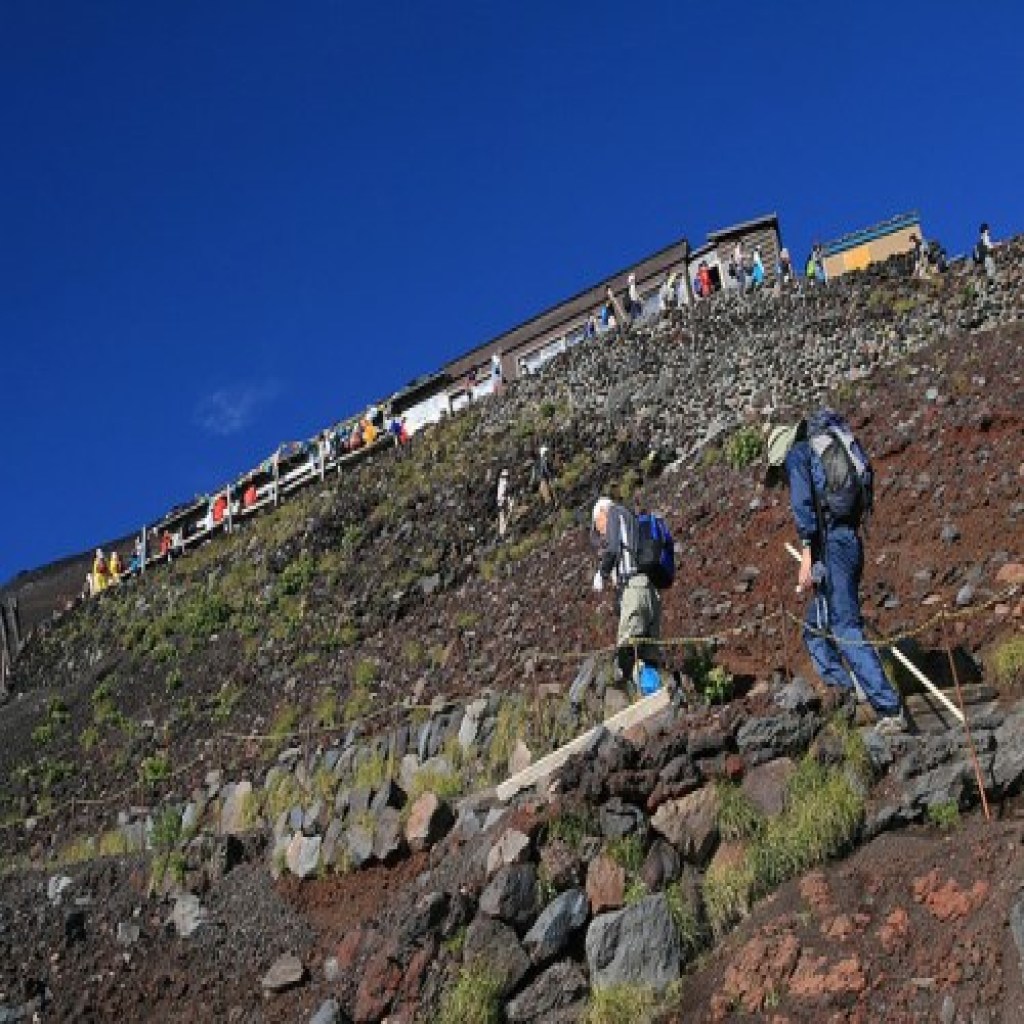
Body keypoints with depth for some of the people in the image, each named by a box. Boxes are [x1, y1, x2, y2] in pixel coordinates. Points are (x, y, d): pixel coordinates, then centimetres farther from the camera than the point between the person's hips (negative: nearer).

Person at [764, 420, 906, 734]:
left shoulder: (796, 453, 5)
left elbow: (803, 502, -12)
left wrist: (807, 552, -18)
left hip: (830, 544, -9)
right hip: (851, 541, 9)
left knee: (846, 632, -12)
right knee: (814, 629, 17)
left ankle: (890, 711, -18)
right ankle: (846, 692, 9)